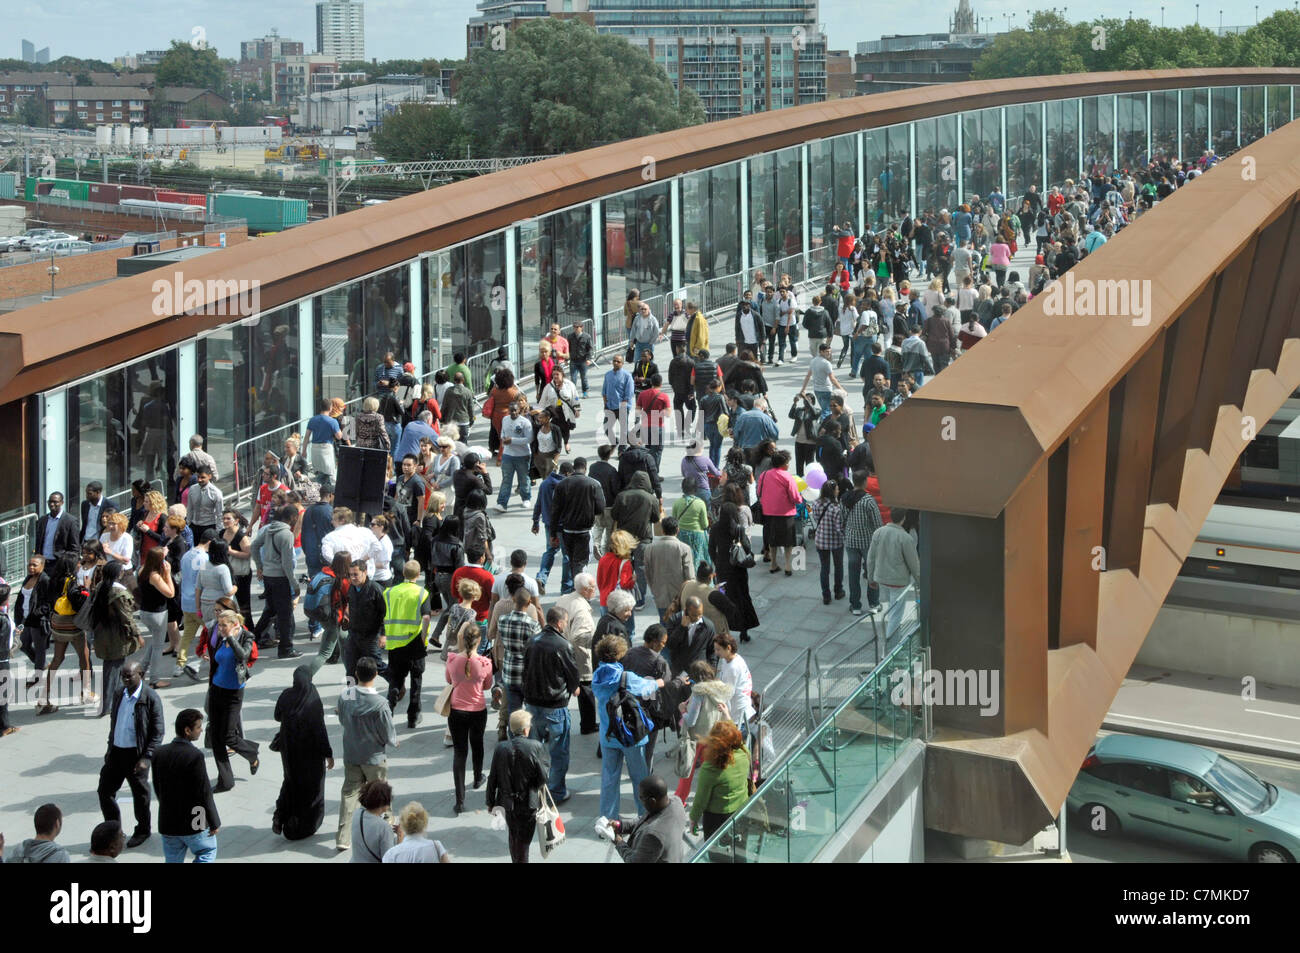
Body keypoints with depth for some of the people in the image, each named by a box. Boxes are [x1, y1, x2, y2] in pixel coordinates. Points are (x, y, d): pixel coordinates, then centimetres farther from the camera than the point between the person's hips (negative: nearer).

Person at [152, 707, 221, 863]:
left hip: (167, 822, 5)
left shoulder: (159, 752, -1)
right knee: (207, 852, 19)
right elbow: (204, 793, -19)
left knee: (173, 860, 15)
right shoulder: (195, 756, -22)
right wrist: (214, 822, -9)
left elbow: (157, 788, 8)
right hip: (193, 822, -5)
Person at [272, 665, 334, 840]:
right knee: (310, 788, 13)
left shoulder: (286, 696, -11)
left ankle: (280, 816, 12)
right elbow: (320, 729, -21)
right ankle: (303, 827, 21)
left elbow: (277, 717, 6)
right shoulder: (313, 702, -24)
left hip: (289, 750, 4)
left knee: (291, 781, 26)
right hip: (310, 752, -4)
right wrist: (328, 754, -12)